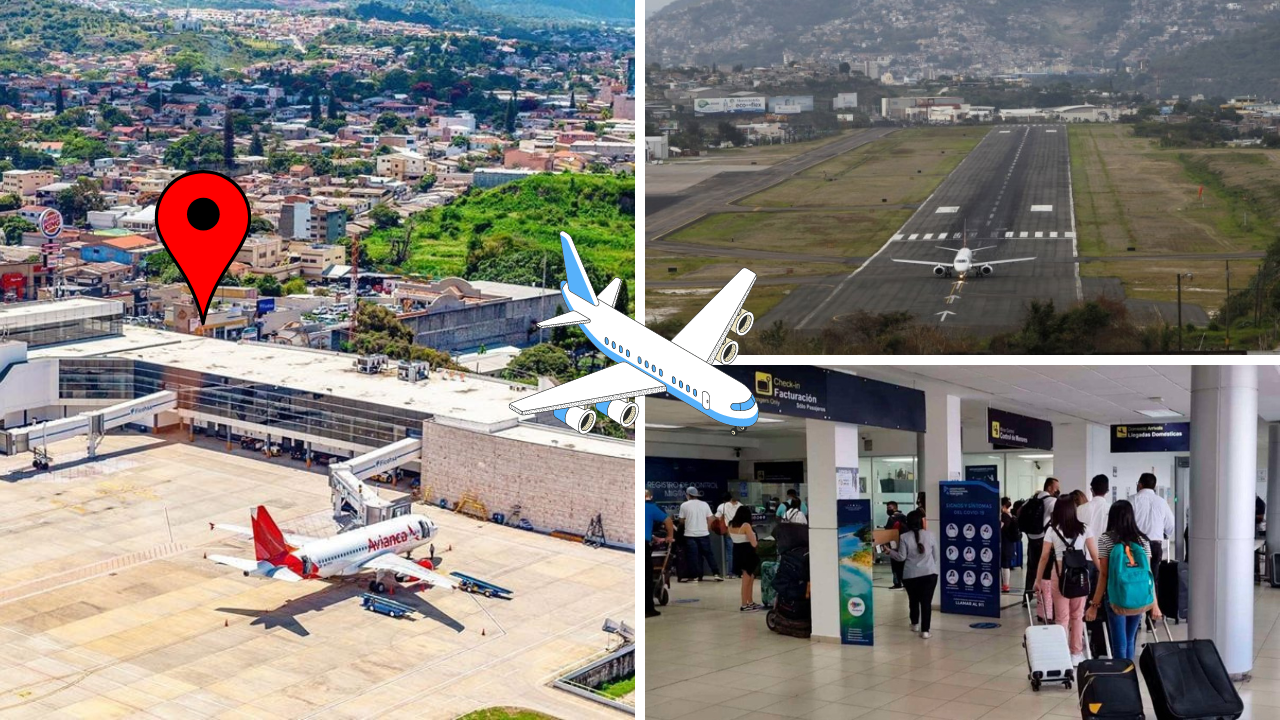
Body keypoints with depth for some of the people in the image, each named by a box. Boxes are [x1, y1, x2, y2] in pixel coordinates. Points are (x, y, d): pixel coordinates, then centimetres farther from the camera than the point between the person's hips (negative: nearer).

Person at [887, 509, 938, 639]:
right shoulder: (929, 535, 0)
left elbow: (901, 557, -5)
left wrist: (890, 551, 11)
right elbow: (935, 555, 9)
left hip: (911, 575, 0)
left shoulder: (904, 537, -7)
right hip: (930, 573, 0)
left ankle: (915, 624, 37)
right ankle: (925, 630, -6)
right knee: (926, 601, 0)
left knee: (913, 600, 20)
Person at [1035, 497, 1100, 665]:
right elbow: (1095, 554, 2)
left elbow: (1044, 557, 3)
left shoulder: (1053, 530, 2)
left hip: (1060, 574, -1)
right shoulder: (1083, 529, 6)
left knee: (1062, 617, 4)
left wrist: (1038, 579, 10)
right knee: (1077, 616, 10)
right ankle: (1076, 654, 15)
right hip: (1081, 574, 2)